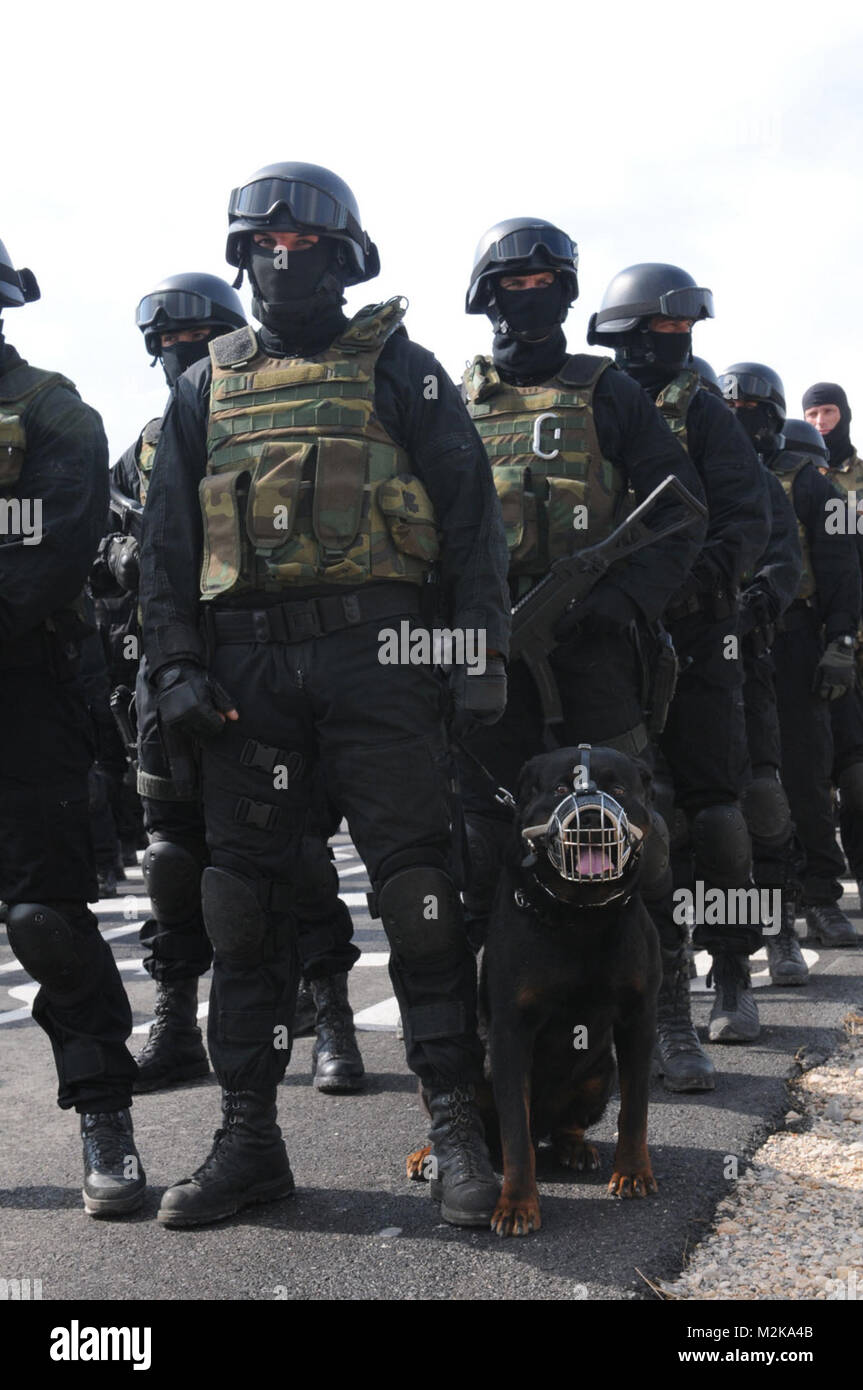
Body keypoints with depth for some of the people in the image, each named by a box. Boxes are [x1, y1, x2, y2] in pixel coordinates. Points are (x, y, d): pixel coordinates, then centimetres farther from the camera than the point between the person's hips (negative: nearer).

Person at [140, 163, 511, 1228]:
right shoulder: (206, 387, 18)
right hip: (248, 667, 3)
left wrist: (481, 650, -5)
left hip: (375, 654, -3)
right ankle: (248, 1134, 12)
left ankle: (457, 1126, 2)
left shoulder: (398, 371, 9)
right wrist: (176, 661, 3)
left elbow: (468, 512, 4)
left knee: (418, 885, -6)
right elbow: (168, 538, 16)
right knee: (246, 894, 4)